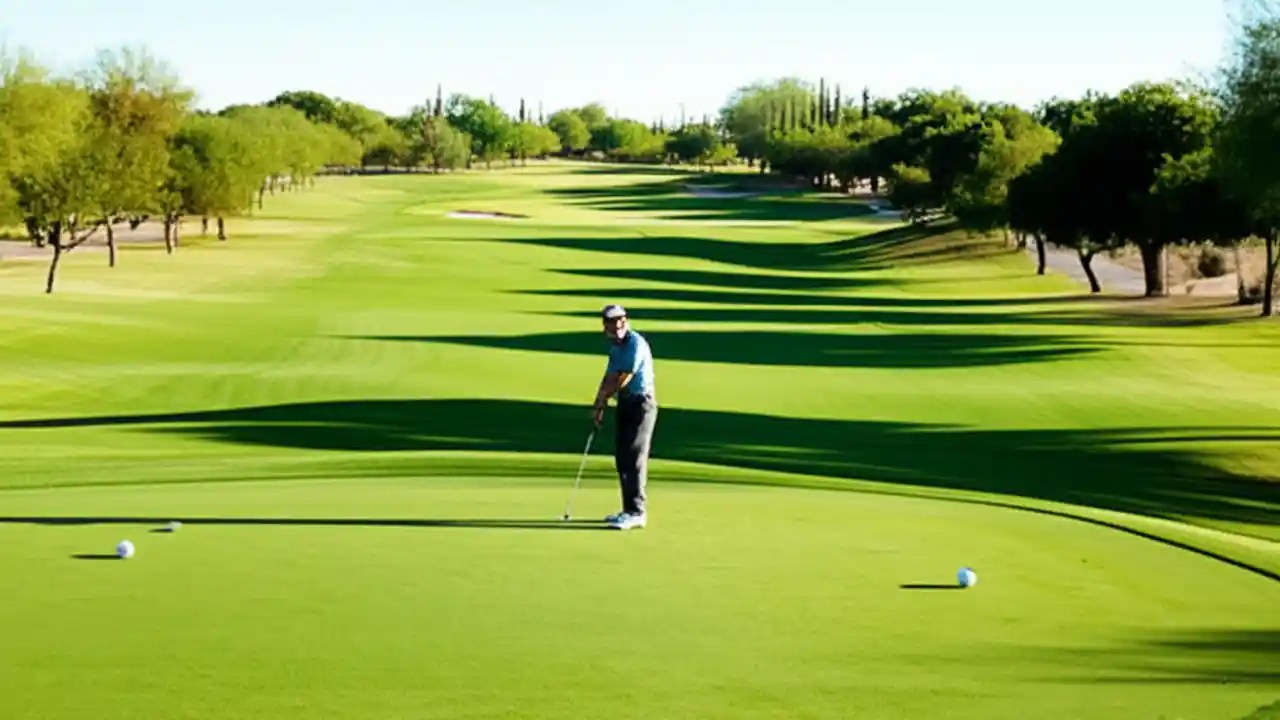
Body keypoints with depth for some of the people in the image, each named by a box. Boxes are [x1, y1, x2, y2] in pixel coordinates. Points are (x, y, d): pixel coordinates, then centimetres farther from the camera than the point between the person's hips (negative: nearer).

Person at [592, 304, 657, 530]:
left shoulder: (636, 344, -17)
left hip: (641, 403, -9)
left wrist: (602, 401, -3)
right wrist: (598, 405, 5)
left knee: (634, 458, -11)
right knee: (622, 459, 9)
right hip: (625, 403, 9)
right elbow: (609, 377, 15)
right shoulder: (616, 346, 12)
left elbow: (622, 380, -16)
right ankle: (630, 510, 15)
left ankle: (636, 513, -11)